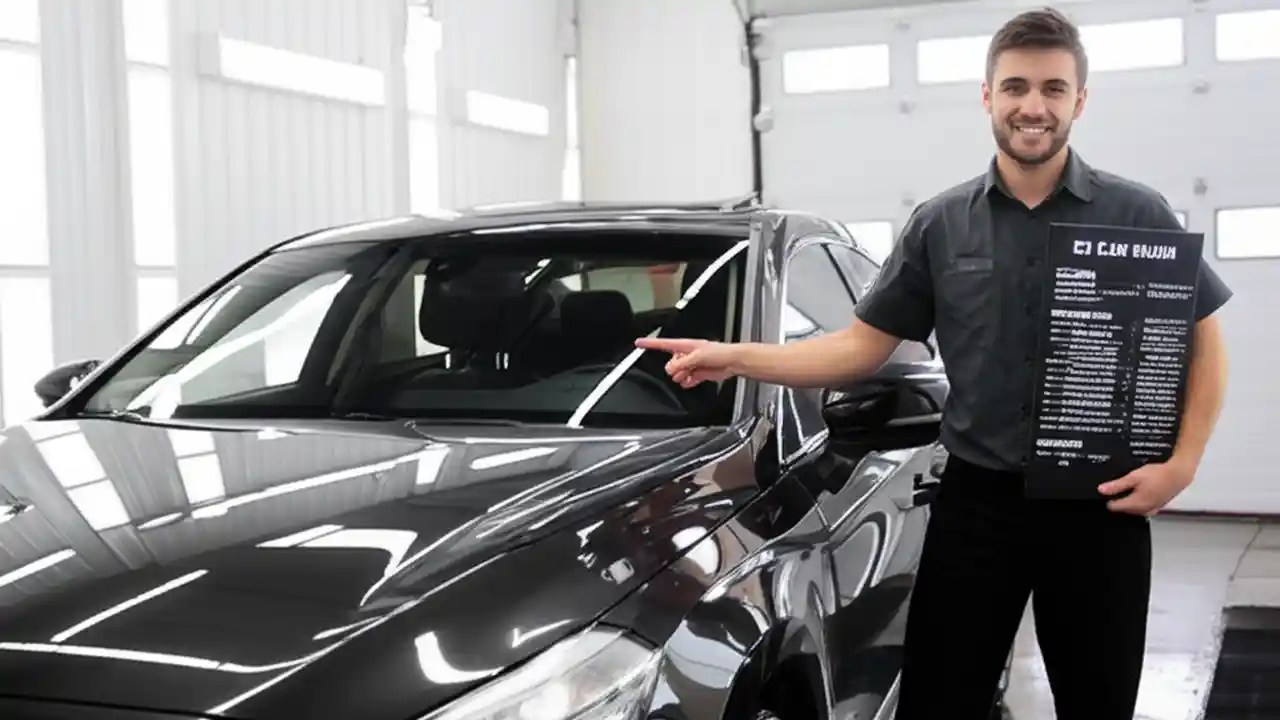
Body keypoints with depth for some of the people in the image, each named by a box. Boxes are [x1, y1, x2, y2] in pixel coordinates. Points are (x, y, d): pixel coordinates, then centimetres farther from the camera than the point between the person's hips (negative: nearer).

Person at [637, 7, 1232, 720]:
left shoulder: (1138, 214, -1)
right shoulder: (939, 225, 4)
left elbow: (1205, 342, 4)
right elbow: (863, 345, 4)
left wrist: (1182, 462, -9)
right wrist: (736, 358, -8)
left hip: (1099, 506, -1)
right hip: (976, 502, 1)